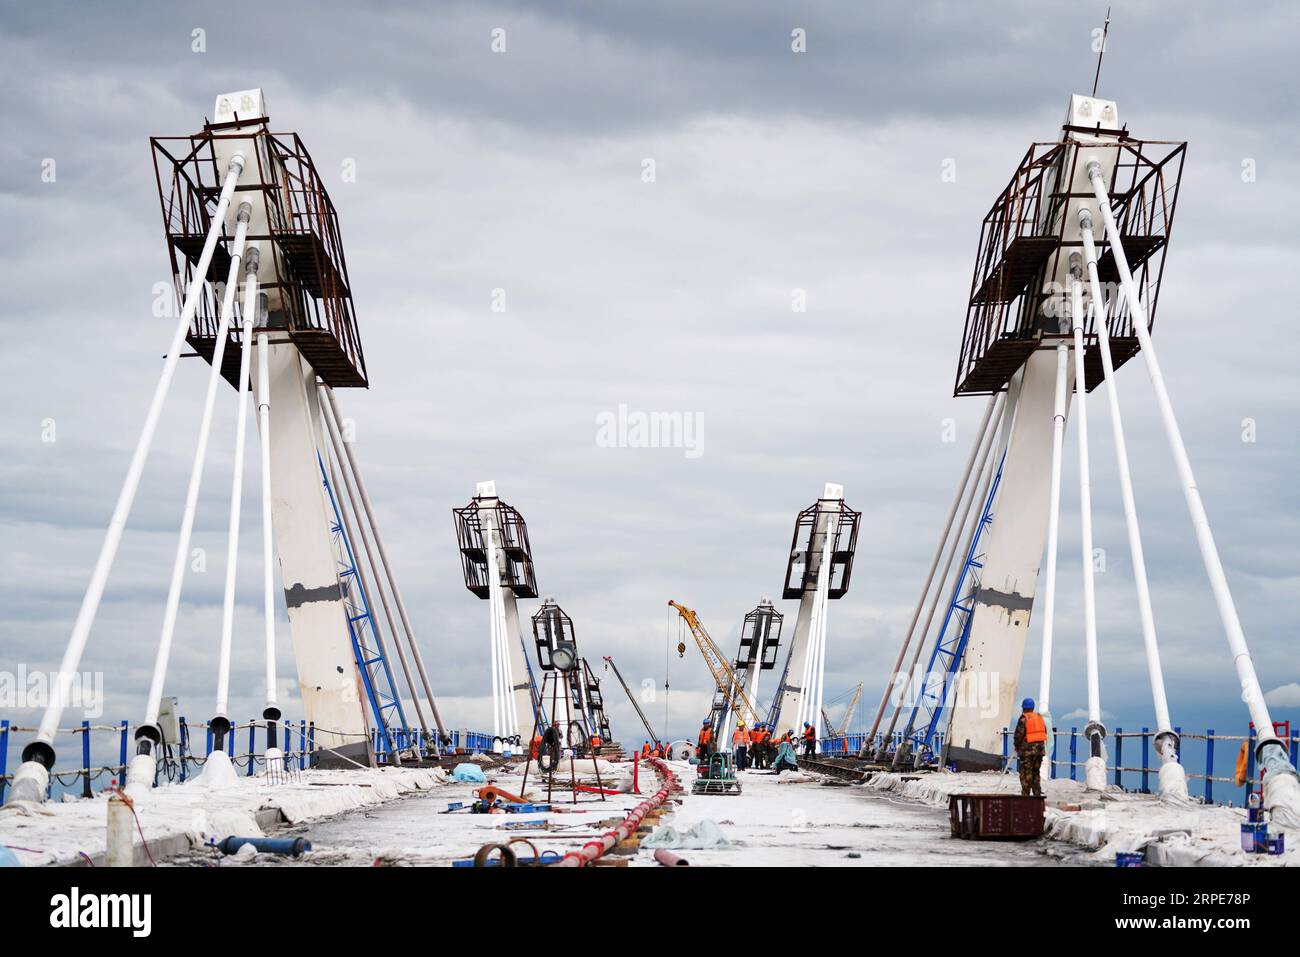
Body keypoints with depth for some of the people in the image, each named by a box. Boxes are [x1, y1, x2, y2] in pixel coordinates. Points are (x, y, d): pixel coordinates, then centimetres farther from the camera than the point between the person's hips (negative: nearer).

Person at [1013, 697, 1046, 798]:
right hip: (1040, 748, 6)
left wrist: (1017, 747, 1)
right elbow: (1044, 732, 17)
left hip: (1027, 749, -6)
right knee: (1036, 772, 14)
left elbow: (1019, 734, -11)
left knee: (1026, 772, -3)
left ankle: (1025, 795, -5)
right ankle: (1037, 794, 13)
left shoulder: (1023, 718, -9)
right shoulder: (1040, 717, 12)